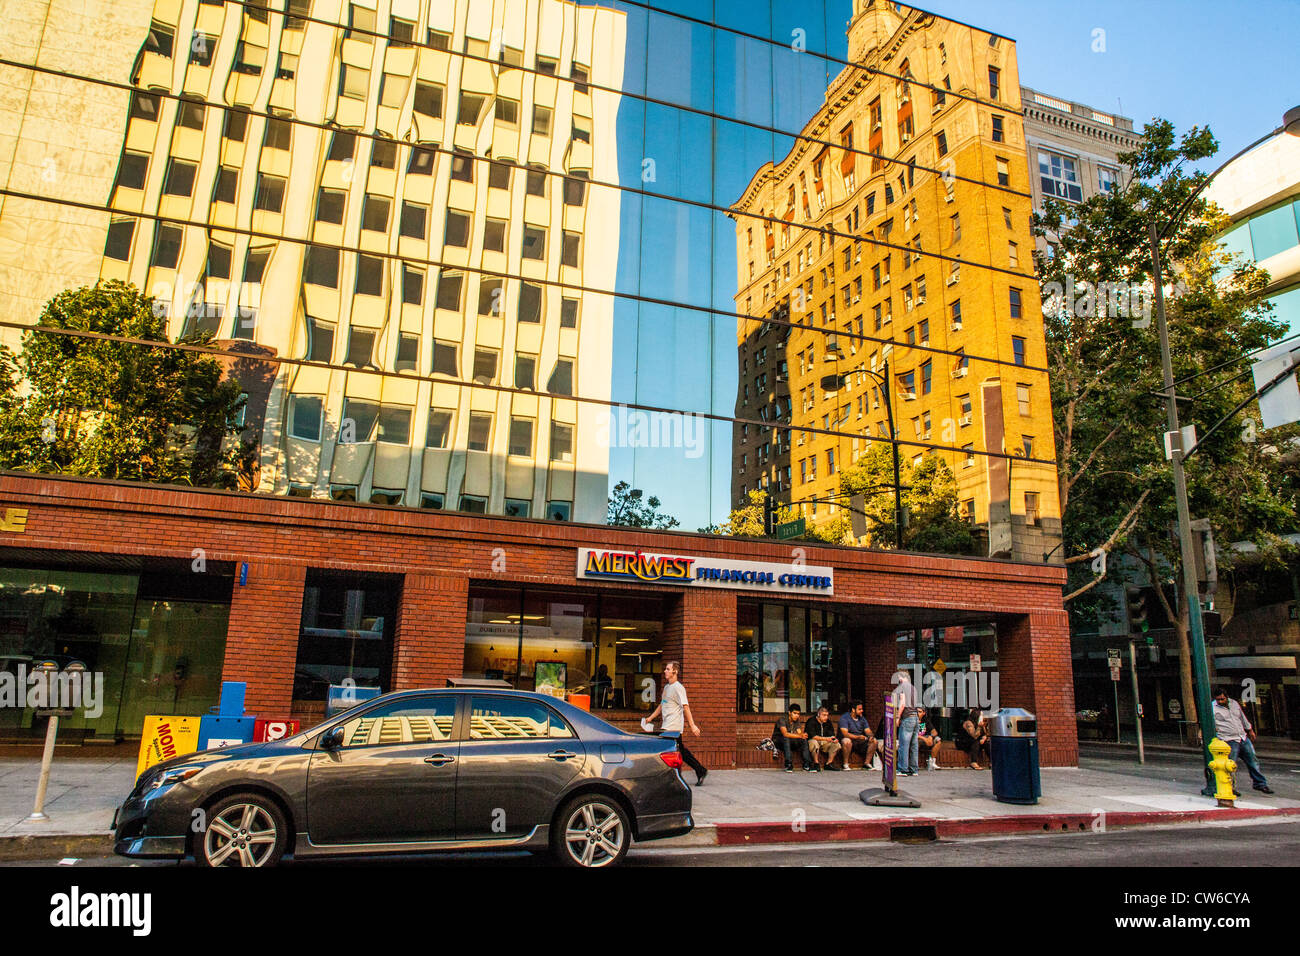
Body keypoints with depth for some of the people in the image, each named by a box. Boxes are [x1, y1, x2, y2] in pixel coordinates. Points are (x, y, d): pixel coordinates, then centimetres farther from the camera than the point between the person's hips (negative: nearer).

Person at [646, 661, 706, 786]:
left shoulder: (678, 687, -11)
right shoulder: (666, 687, 16)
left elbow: (685, 707, -17)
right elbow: (662, 705, 26)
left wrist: (692, 725, -20)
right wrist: (650, 718, 24)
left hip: (672, 728, -9)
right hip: (666, 726, 9)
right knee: (681, 751, 11)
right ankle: (701, 772, 18)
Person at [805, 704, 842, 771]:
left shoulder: (828, 722, 4)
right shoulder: (811, 721, -15)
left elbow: (831, 734, 4)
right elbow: (813, 736, -25)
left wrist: (834, 739, -21)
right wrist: (826, 739, -35)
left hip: (824, 743, 6)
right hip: (811, 741, -6)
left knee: (837, 744, -14)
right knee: (814, 743, -39)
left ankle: (829, 764, -6)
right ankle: (816, 764, -22)